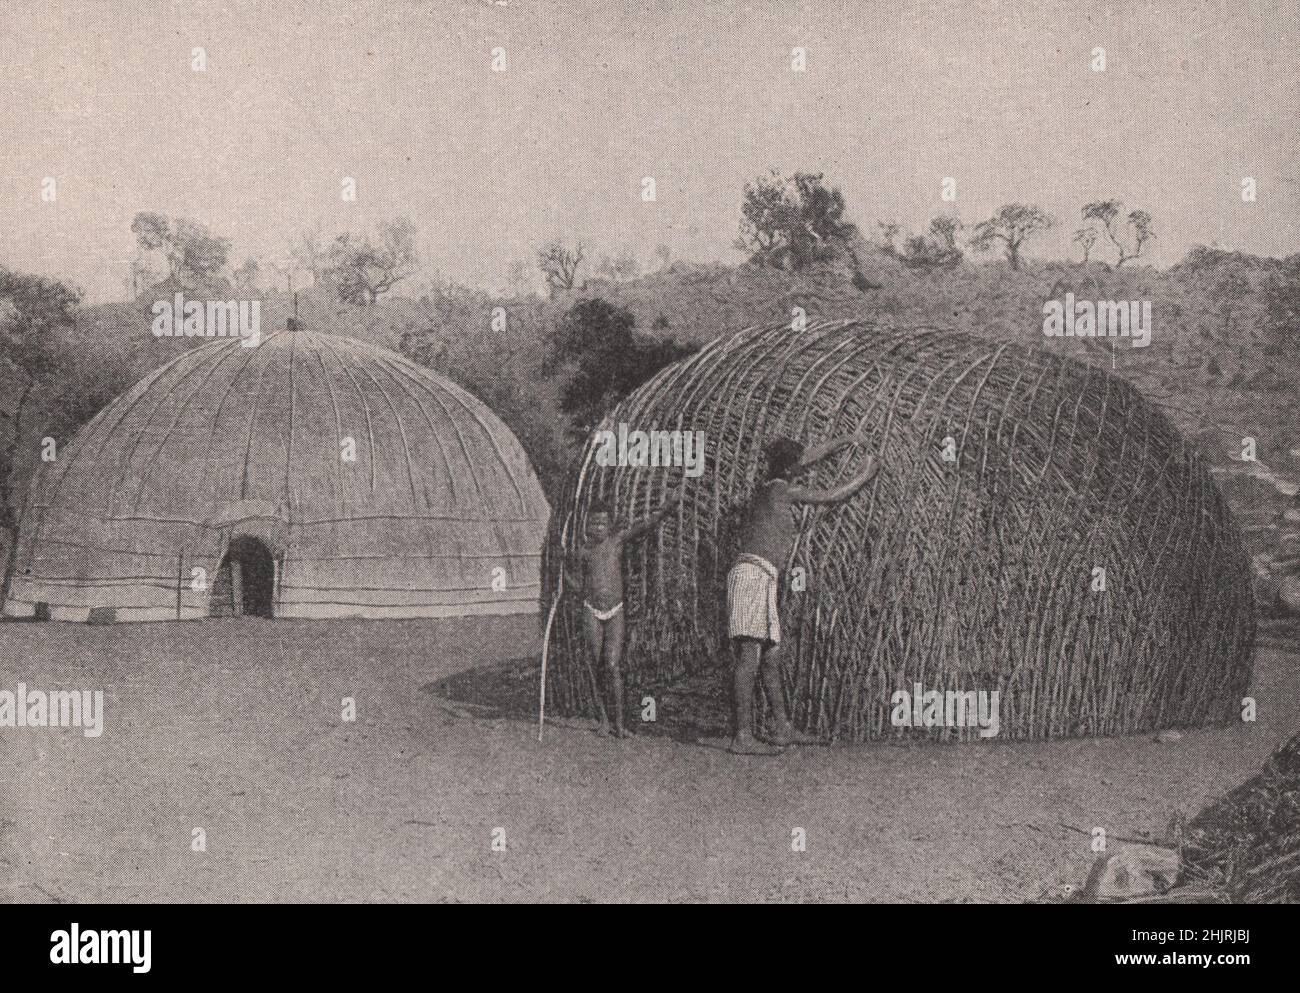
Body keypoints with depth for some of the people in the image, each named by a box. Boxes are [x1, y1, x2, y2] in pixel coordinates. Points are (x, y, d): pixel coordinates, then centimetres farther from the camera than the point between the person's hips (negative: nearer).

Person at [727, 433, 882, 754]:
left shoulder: (767, 488, 19)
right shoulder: (782, 491, -5)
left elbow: (809, 457, 34)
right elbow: (833, 496, 2)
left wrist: (843, 441, 39)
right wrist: (866, 474, 16)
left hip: (756, 579, 10)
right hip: (754, 575, -10)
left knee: (771, 657, 13)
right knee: (750, 658, -13)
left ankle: (783, 728, 19)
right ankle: (743, 737, -16)